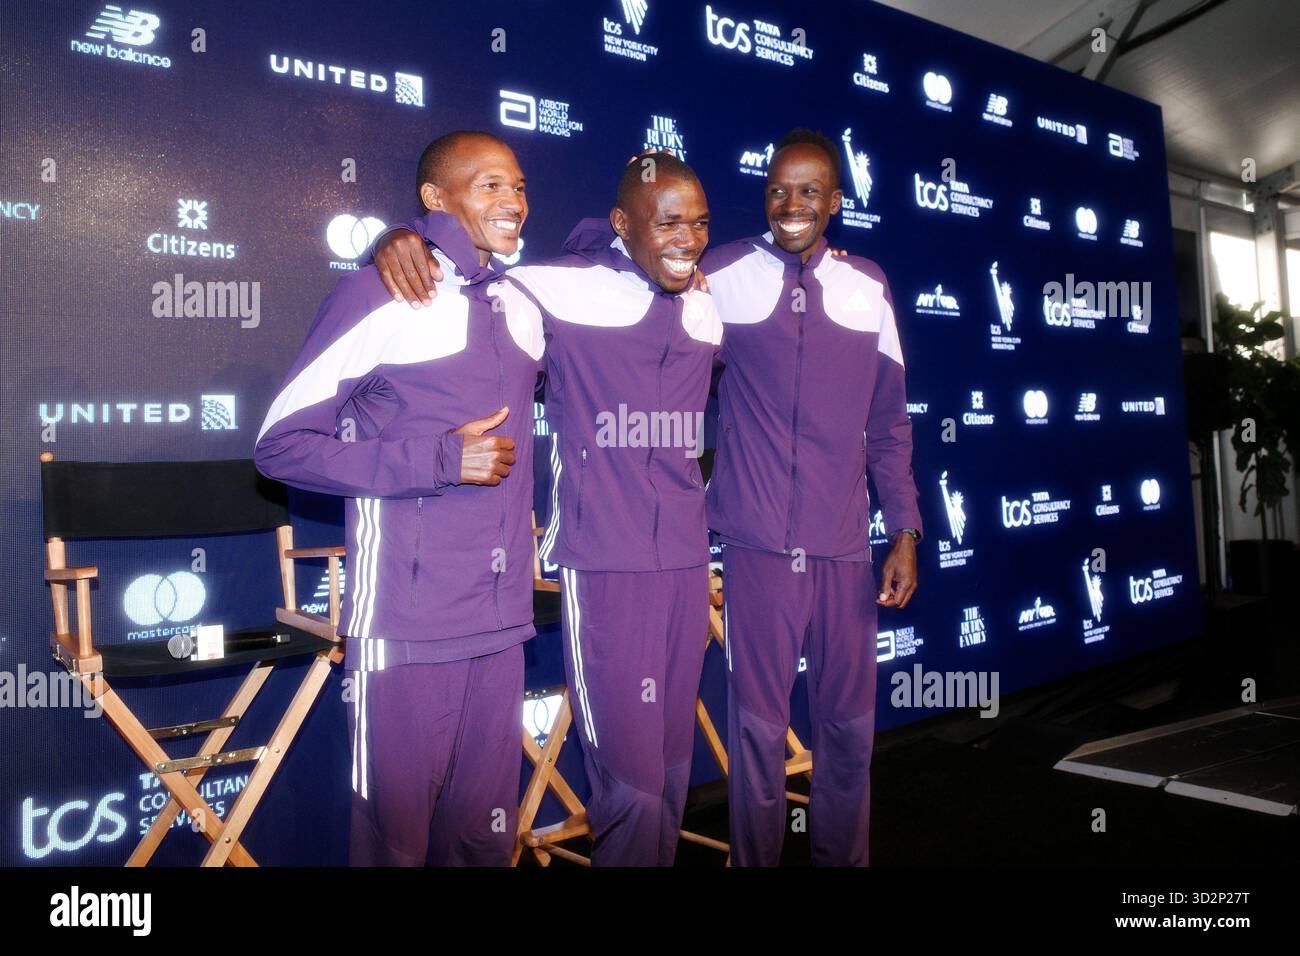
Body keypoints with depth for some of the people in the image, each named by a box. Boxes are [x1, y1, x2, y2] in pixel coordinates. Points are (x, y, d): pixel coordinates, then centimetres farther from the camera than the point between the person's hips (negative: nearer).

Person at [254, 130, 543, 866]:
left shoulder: (524, 304, 12)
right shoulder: (380, 295, -6)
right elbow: (282, 443, -8)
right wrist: (440, 460, -15)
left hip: (503, 618, 6)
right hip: (406, 621, -5)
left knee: (487, 829, 14)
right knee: (396, 828, 8)